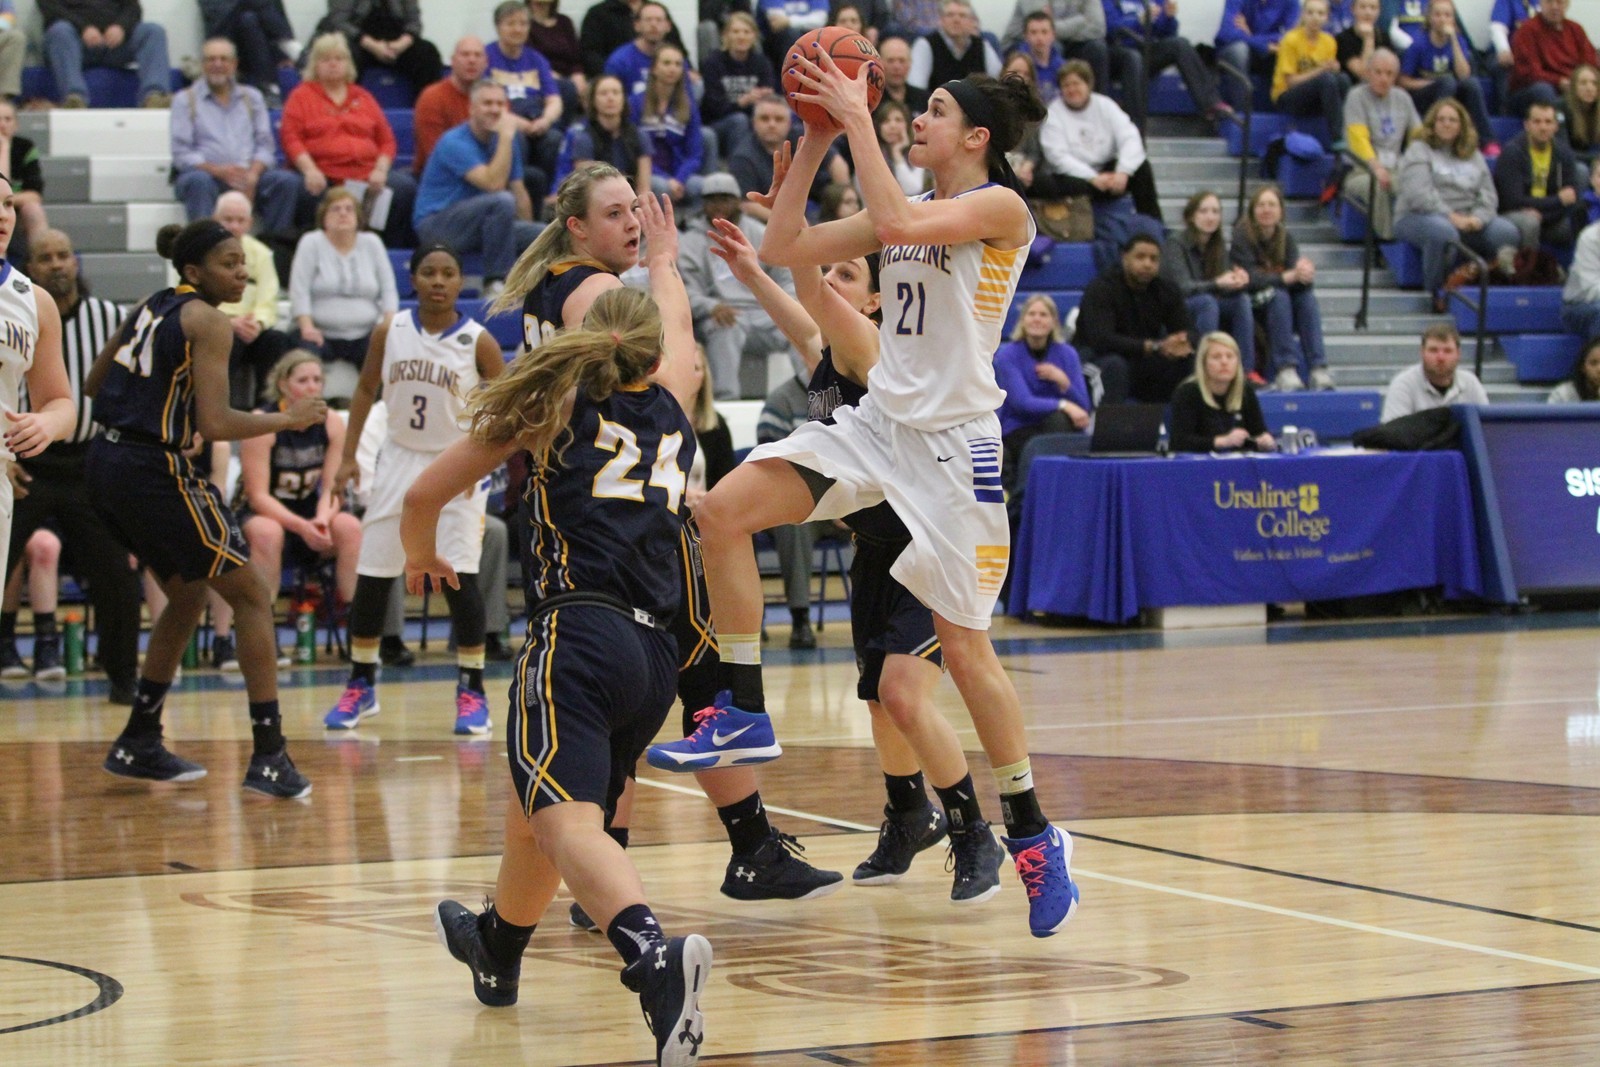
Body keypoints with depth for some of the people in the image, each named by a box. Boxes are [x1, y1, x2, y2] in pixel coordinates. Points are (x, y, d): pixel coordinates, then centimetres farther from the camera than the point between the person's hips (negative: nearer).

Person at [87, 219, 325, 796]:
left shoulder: (152, 307, 14)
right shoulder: (207, 321, -11)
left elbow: (95, 383, 21)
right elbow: (215, 425, -19)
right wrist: (286, 419, -7)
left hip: (107, 465, 9)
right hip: (155, 472, -9)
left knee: (188, 595, 25)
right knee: (251, 596, 1)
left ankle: (138, 743, 28)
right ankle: (269, 757, -4)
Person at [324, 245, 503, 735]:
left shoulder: (477, 342, -11)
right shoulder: (390, 332, -3)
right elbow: (366, 389, 8)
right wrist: (348, 457, 4)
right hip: (399, 460, 3)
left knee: (460, 578, -12)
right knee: (371, 577, 4)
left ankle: (472, 691, 0)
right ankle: (360, 686, 19)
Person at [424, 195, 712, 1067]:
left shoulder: (555, 406, 11)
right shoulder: (668, 411, 21)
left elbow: (425, 494, 16)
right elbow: (678, 336, 46)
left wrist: (419, 555, 37)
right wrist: (664, 261, 65)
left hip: (580, 630, -6)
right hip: (654, 652, 6)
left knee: (565, 822, -23)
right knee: (532, 812, 28)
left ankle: (656, 958, -49)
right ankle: (496, 949, 49)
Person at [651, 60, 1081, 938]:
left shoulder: (1000, 206, -8)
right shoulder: (908, 209, 14)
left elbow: (897, 225, -26)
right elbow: (784, 247, 11)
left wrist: (858, 120, -18)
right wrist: (816, 139, 6)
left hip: (954, 438, -7)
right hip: (878, 421, 7)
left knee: (963, 645, -4)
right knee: (722, 511, -10)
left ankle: (1033, 837, 9)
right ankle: (746, 714, -1)